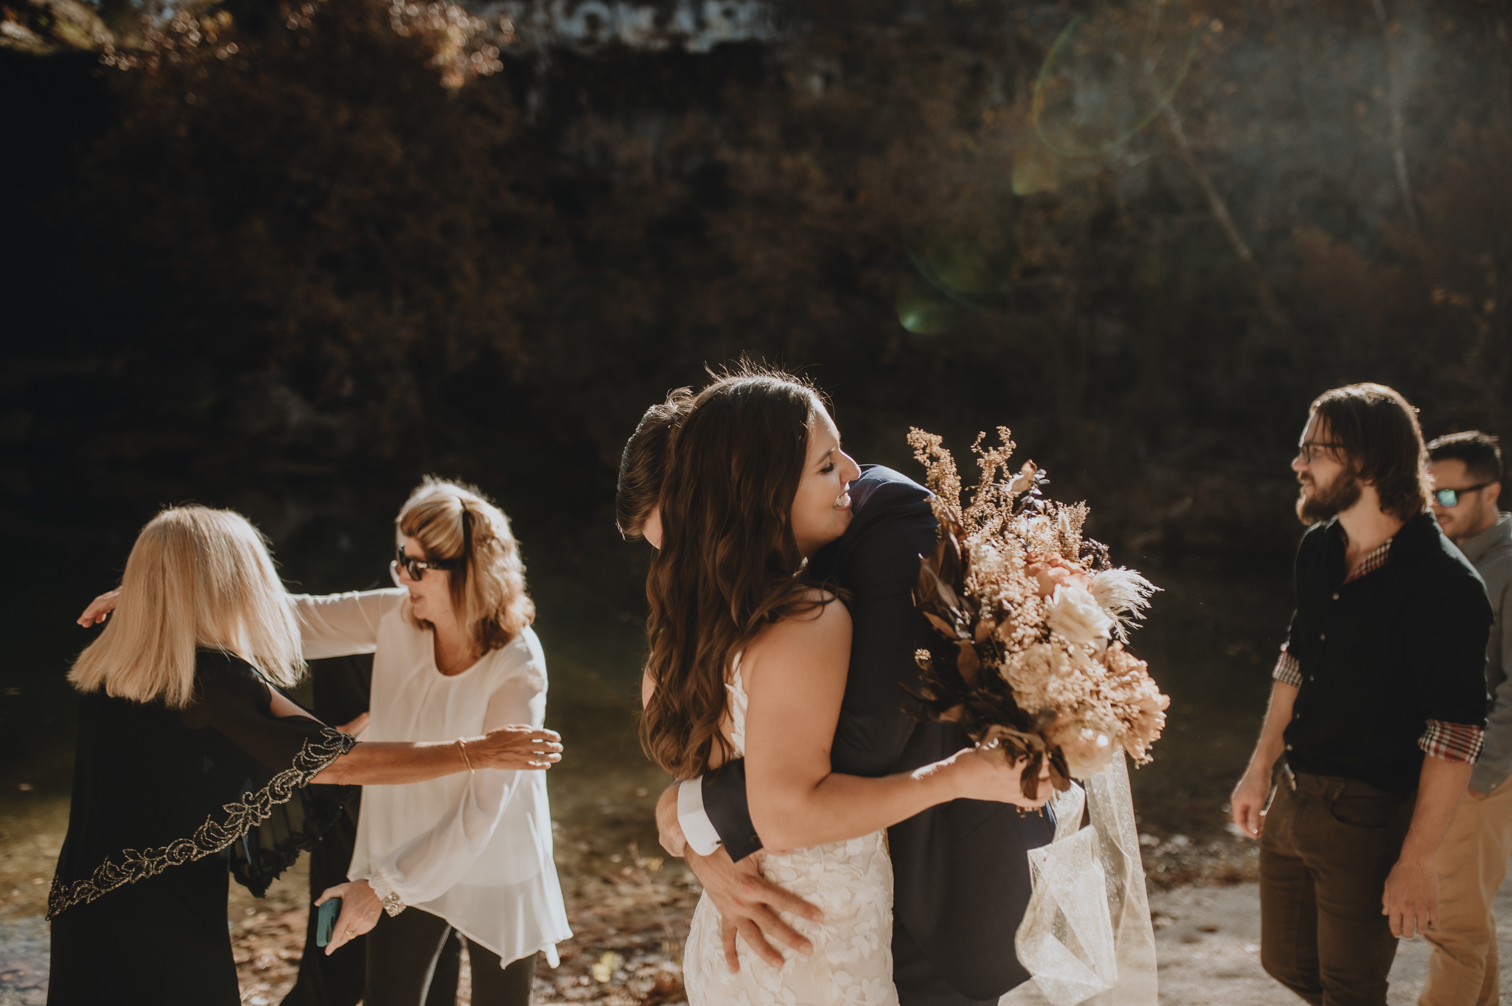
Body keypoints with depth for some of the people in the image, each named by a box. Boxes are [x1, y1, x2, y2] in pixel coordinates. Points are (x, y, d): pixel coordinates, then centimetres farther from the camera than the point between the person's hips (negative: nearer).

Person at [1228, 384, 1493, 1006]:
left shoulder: (1444, 585, -19)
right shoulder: (1319, 548, 4)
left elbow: (1456, 735, -20)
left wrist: (1417, 861, -20)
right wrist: (1261, 767, 20)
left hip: (1370, 815, -7)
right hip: (1293, 798, 8)